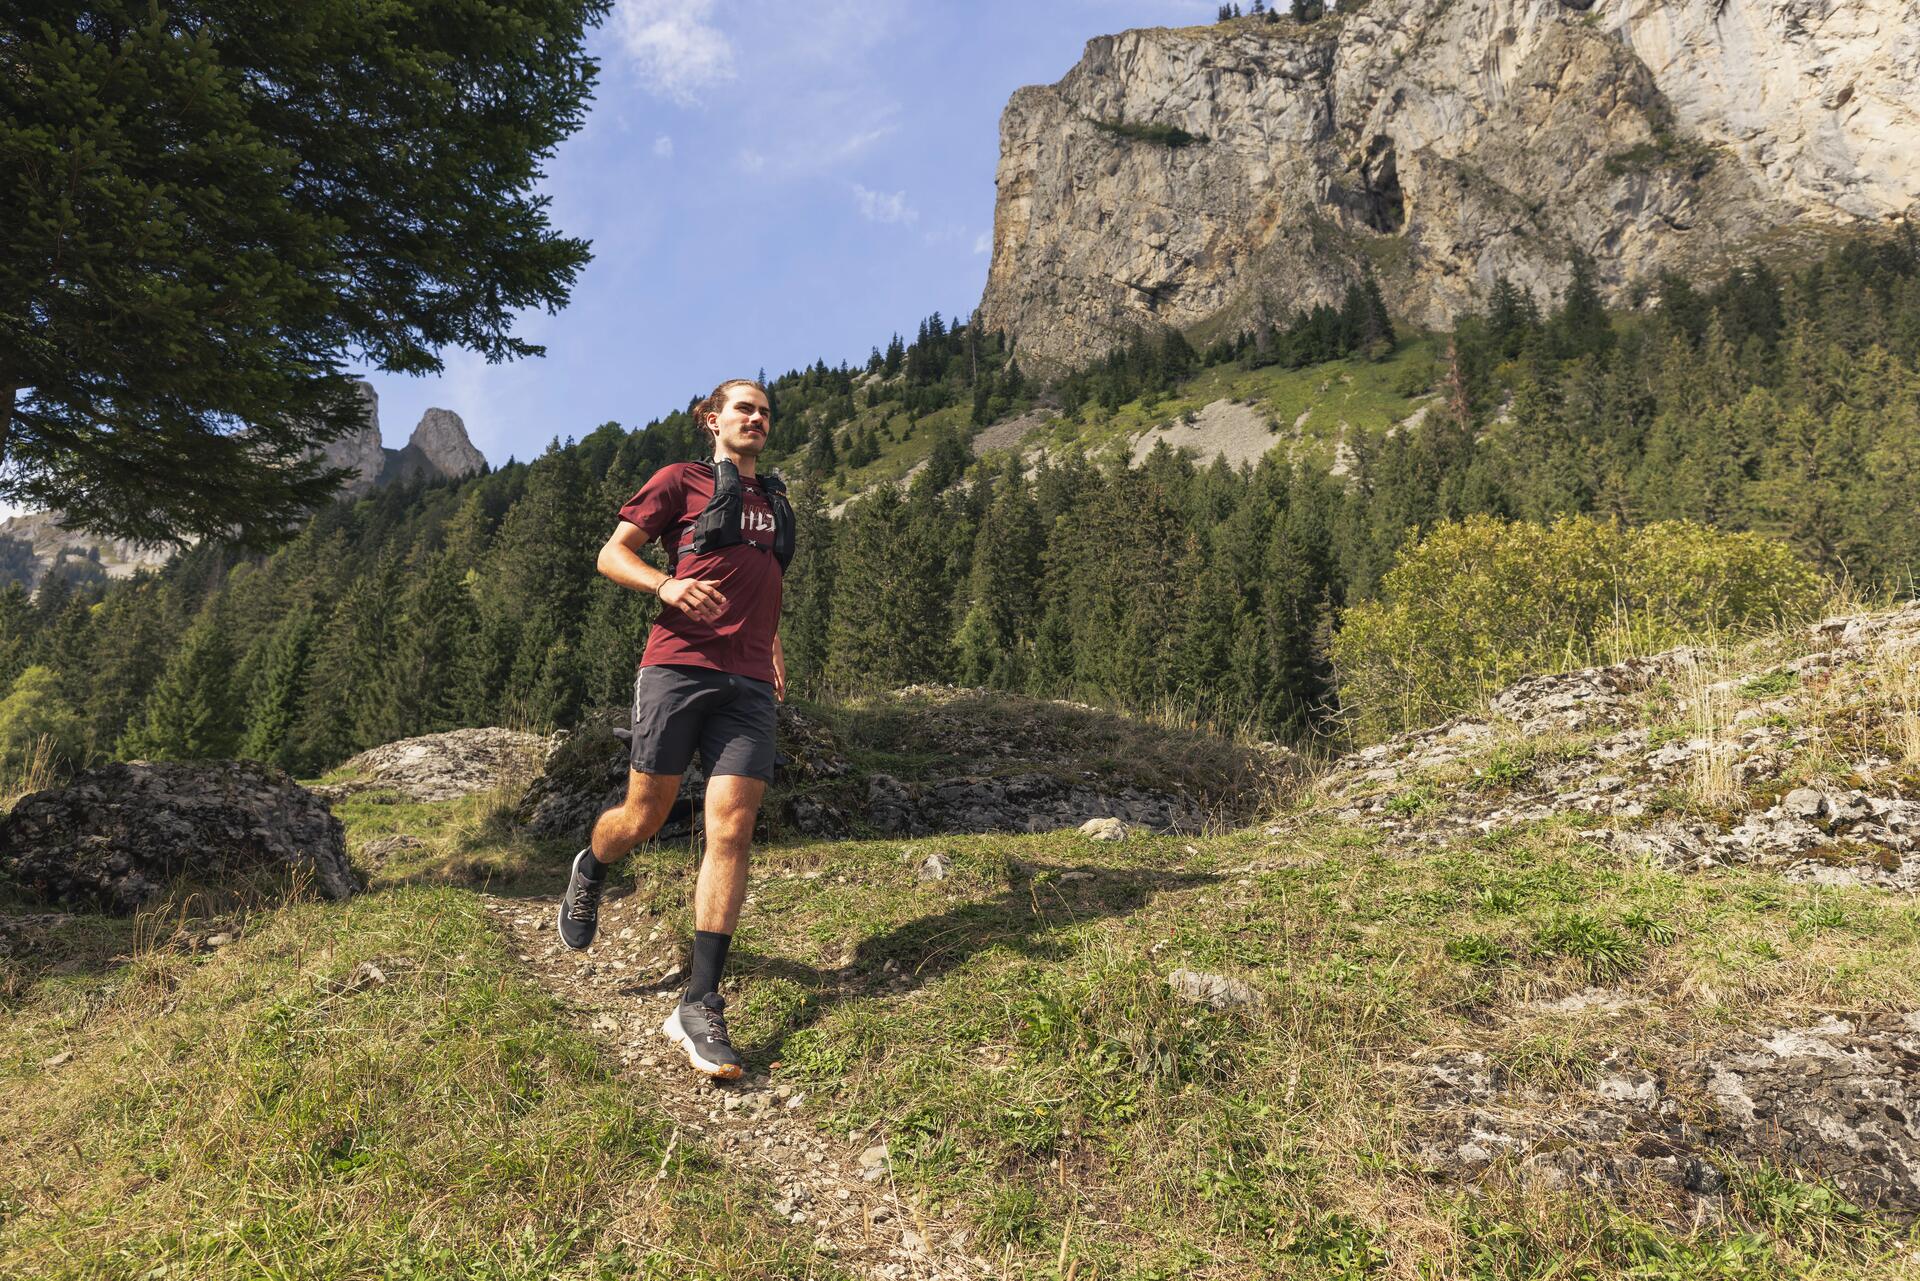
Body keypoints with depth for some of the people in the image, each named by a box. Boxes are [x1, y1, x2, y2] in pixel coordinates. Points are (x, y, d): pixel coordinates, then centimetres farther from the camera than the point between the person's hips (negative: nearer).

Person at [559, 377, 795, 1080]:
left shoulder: (775, 500, 24)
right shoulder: (681, 480, 8)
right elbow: (612, 553, 4)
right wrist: (666, 583, -16)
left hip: (749, 685, 4)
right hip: (677, 667, -3)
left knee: (731, 833, -8)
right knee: (642, 820, 4)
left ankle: (700, 1006, -5)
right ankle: (589, 872, 41)